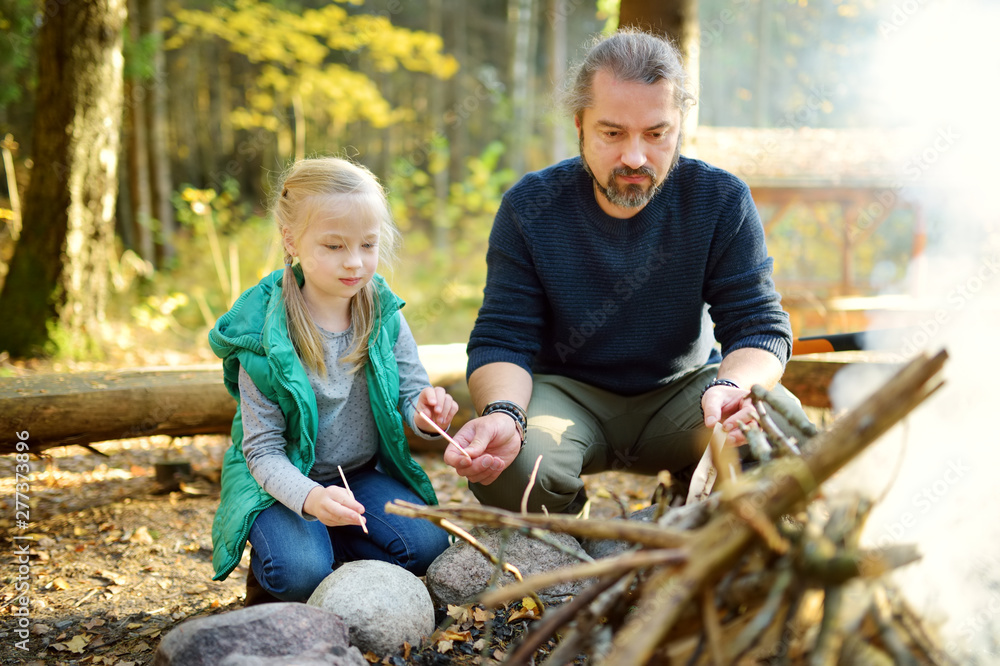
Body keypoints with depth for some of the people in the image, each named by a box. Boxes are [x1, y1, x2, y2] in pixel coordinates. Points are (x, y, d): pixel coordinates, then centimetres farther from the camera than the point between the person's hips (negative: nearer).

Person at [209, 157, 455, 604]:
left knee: (428, 545, -18)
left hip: (363, 472, 4)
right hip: (282, 479, -4)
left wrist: (425, 411, -30)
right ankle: (268, 573, 8)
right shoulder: (264, 339, -18)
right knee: (301, 574, -29)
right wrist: (309, 498, -36)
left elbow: (411, 392, -3)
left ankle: (331, 540, 8)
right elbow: (263, 450, -16)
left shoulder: (384, 315, -6)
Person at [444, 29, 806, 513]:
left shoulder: (722, 201, -11)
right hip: (567, 391, 0)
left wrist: (732, 387, -38)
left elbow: (759, 327, -13)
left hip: (681, 387, 1)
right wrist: (502, 413, -37)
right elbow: (502, 340, -12)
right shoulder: (530, 207, -12)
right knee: (505, 463, -33)